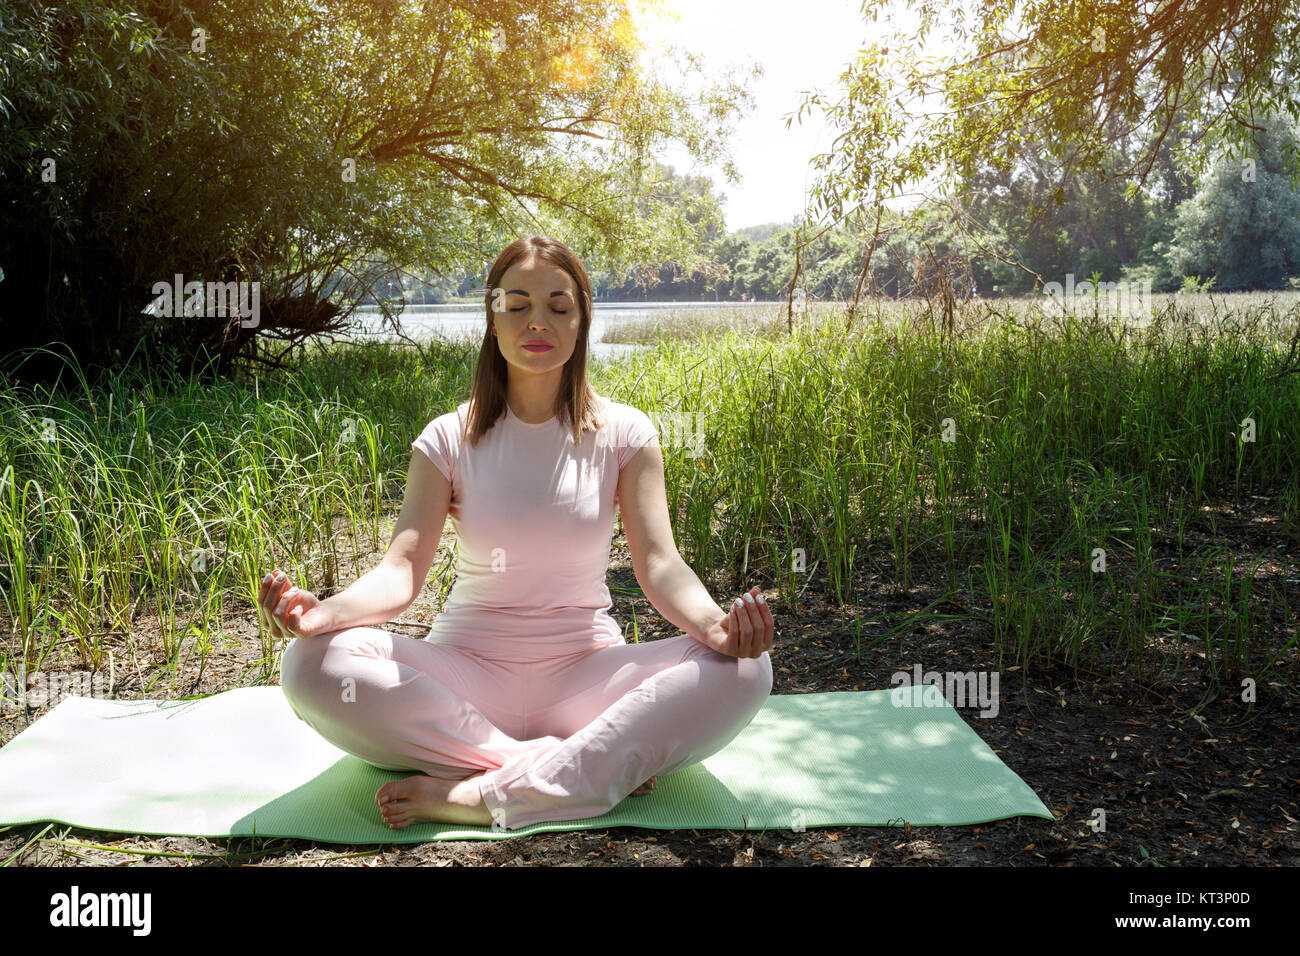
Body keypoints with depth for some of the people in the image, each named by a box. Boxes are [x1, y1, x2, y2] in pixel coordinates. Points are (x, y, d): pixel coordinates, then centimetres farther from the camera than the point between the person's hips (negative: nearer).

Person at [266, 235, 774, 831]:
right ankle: (589, 770, -26)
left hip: (587, 672, 0)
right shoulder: (449, 439, 1)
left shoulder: (624, 434, 1)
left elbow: (659, 564, -10)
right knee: (312, 663, -27)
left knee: (744, 671, -27)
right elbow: (403, 568, -9)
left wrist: (714, 625, -33)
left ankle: (480, 795, -29)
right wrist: (325, 612, -32)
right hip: (467, 675, 1)